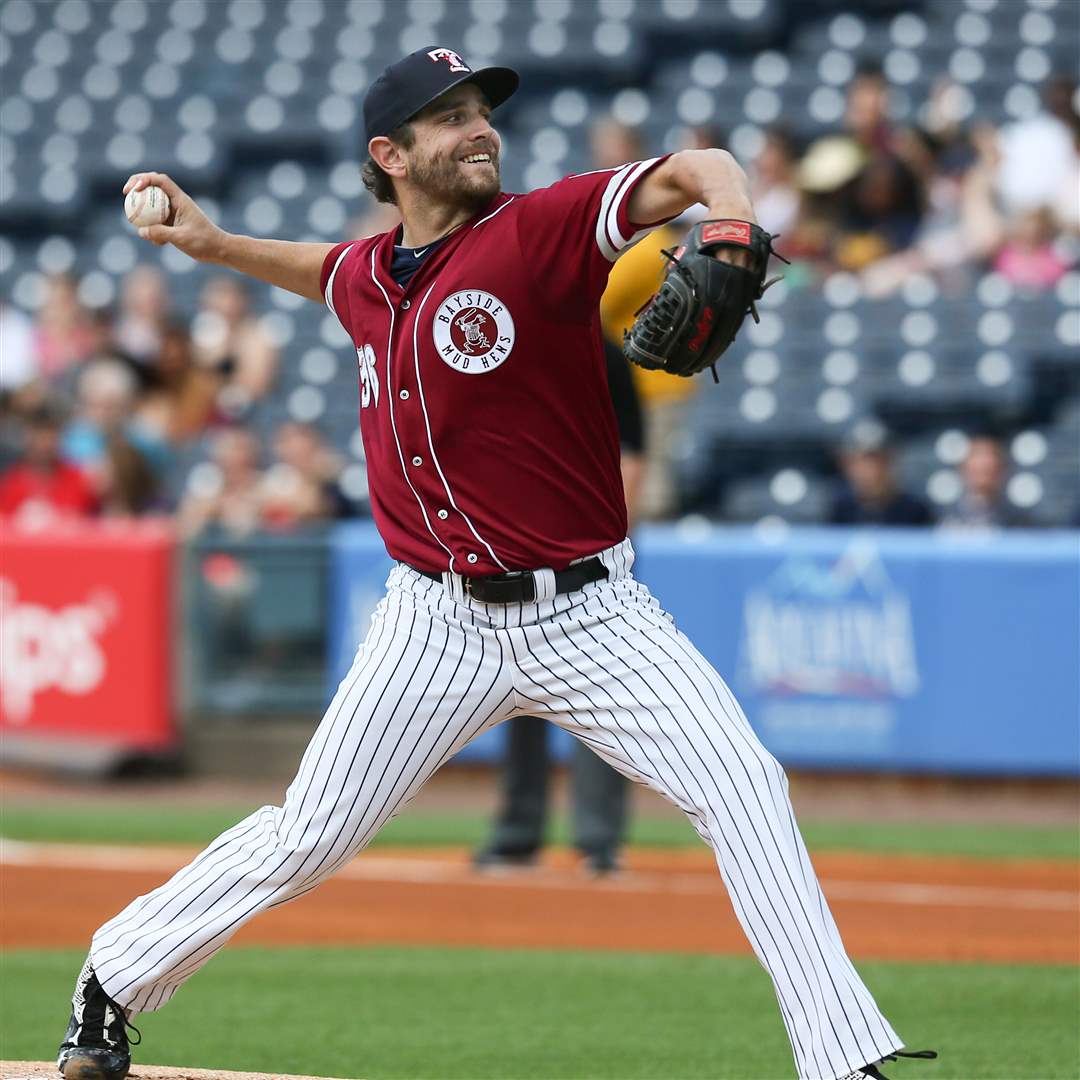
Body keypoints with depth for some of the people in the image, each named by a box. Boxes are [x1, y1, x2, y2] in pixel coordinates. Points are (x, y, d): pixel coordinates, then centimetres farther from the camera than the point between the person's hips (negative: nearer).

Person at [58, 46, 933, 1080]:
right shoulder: (366, 275, 5)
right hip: (440, 624, 3)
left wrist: (730, 231, -42)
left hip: (588, 612, -3)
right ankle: (113, 979, 26)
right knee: (305, 839, 5)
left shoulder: (539, 229, -10)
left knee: (744, 787, -18)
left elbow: (697, 171, -22)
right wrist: (211, 243, 20)